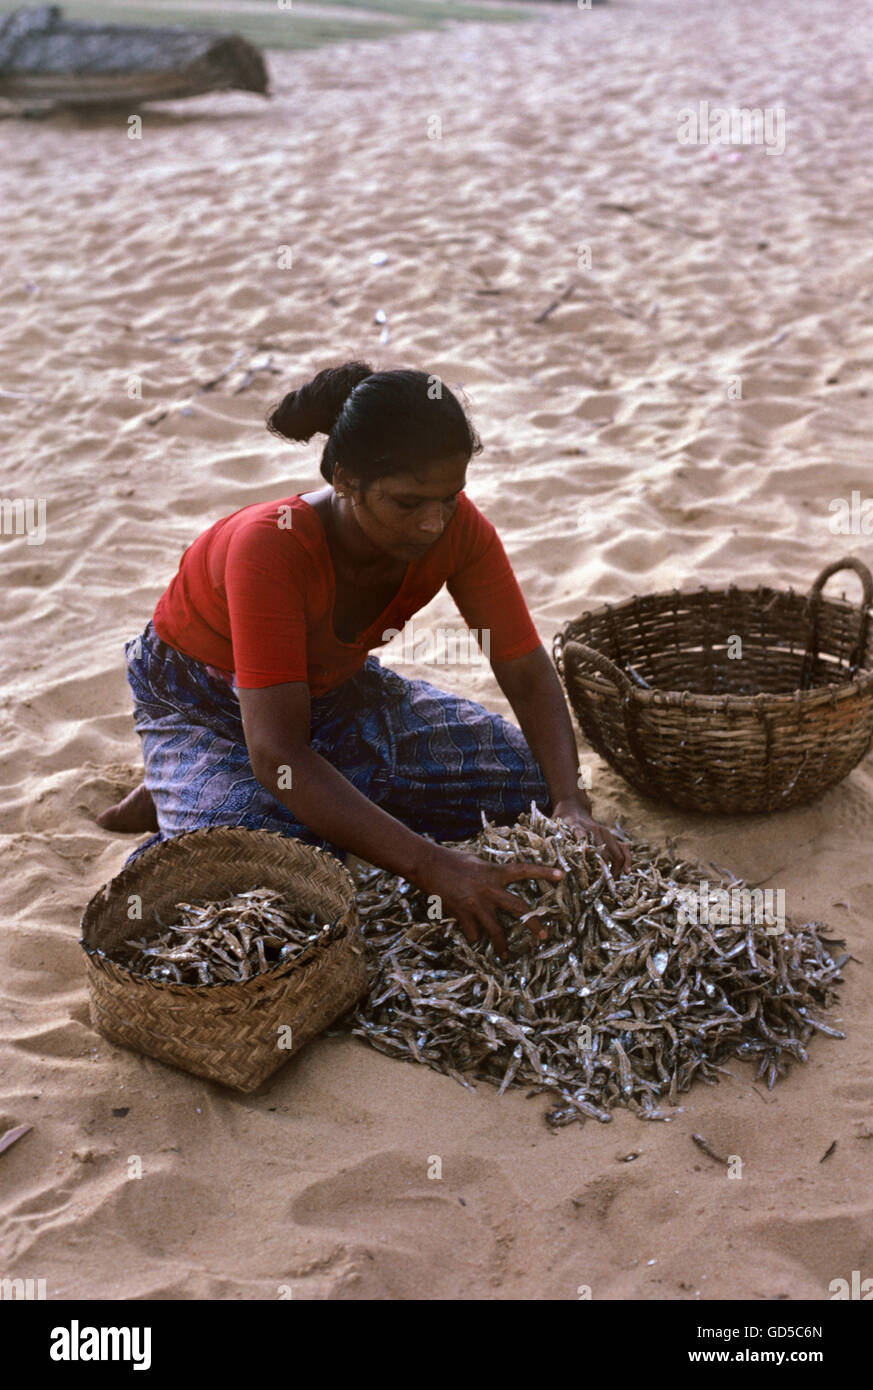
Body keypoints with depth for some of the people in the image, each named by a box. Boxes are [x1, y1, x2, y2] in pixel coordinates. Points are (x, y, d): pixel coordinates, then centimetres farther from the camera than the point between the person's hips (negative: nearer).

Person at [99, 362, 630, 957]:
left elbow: (528, 674, -15)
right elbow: (276, 753, -41)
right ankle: (173, 796, 2)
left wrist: (570, 805, -34)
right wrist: (434, 867, -49)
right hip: (206, 704, -6)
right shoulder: (272, 547, -37)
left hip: (332, 689, 6)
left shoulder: (456, 528, -21)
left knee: (533, 780, -6)